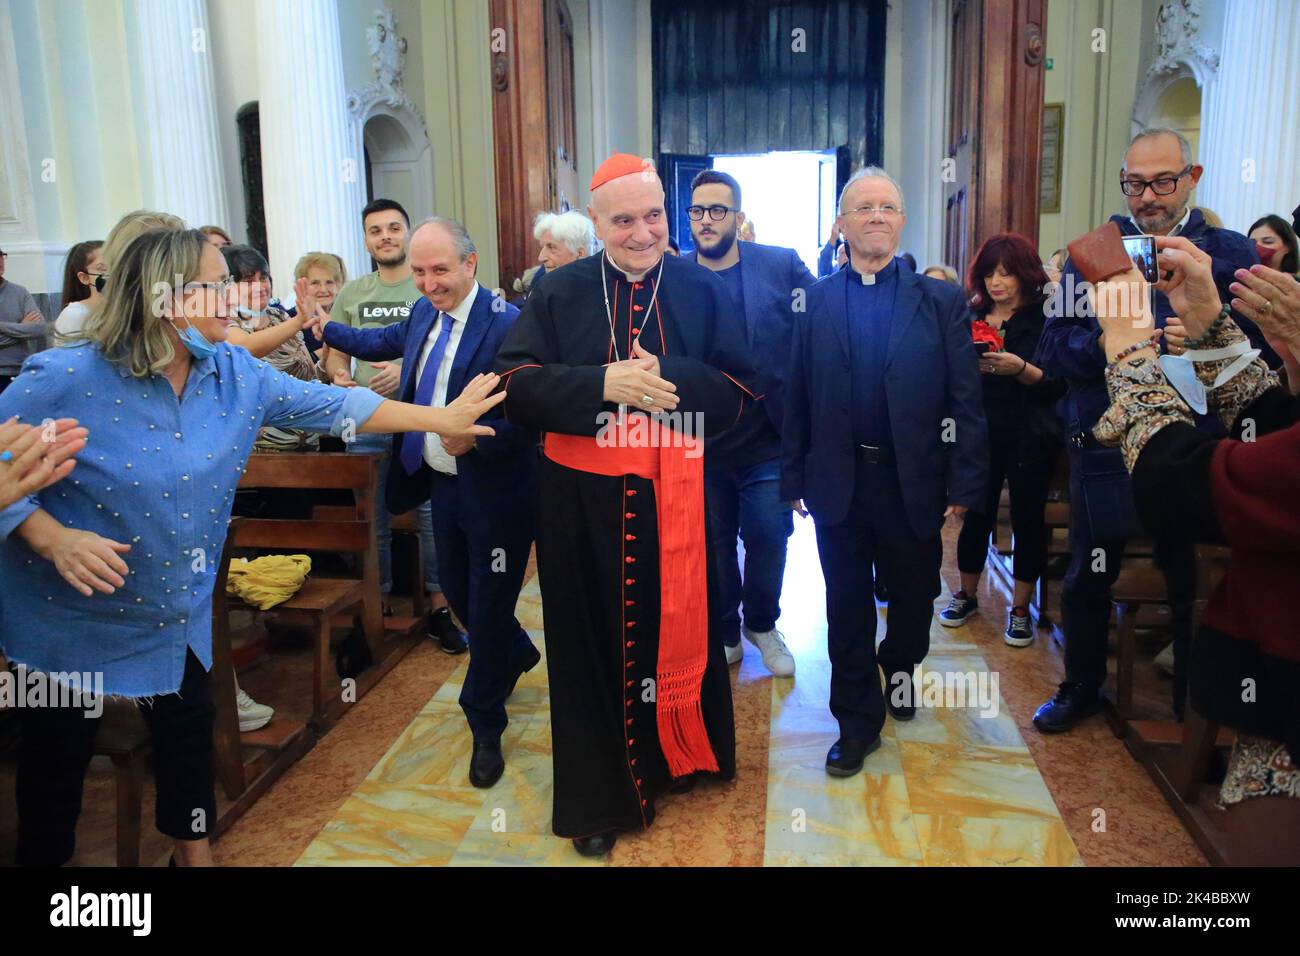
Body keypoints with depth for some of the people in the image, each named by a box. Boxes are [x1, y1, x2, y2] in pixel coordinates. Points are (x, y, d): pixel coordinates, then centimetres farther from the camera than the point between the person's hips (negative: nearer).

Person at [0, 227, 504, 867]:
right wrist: (54, 538, -30)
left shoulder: (236, 375, -7)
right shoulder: (66, 379, -22)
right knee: (57, 755, 14)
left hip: (176, 612, 5)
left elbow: (329, 404, -5)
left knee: (189, 730, 17)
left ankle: (193, 851, 41)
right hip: (68, 615, -4)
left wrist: (442, 419, -4)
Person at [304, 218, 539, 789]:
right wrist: (321, 327, 30)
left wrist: (475, 436, -37)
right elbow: (383, 342, 25)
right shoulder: (425, 313, 4)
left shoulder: (506, 324, -22)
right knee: (457, 593, 22)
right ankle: (516, 655, 52)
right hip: (444, 483, 8)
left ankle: (485, 729, 26)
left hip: (493, 489, -8)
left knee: (488, 607, 6)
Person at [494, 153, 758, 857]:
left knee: (674, 627, 12)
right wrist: (602, 383, -21)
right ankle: (597, 797, 25)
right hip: (581, 500, 0)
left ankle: (676, 759, 38)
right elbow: (515, 381, -6)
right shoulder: (557, 293, 3)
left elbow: (740, 391, -2)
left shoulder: (703, 291, 3)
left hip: (673, 494, 1)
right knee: (593, 640, 8)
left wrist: (663, 377, -19)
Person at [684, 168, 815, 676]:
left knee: (767, 539, 7)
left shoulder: (782, 265, -3)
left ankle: (762, 624, 34)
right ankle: (724, 634, 35)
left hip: (766, 439, -1)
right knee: (713, 544, 13)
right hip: (699, 442, 1)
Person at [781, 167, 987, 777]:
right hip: (839, 481, 0)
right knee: (847, 607, 9)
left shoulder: (940, 300, 1)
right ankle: (858, 721, 24)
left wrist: (965, 482, -7)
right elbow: (796, 398, 2)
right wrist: (794, 477, -2)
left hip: (915, 482, 0)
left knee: (914, 599, 15)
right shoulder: (816, 302, 3)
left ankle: (898, 671, 46)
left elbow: (965, 400, -2)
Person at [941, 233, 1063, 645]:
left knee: (1027, 519, 4)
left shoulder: (1045, 319, -3)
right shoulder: (971, 318, 6)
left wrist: (1021, 369, -24)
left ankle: (1020, 609, 18)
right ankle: (966, 595, 26)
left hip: (1029, 438, -2)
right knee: (976, 515, 8)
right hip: (980, 433, 2)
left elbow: (1057, 385, -8)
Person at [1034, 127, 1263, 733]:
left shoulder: (1231, 253, 2)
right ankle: (1082, 688, 36)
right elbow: (1055, 347, -6)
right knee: (1088, 577, 14)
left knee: (1195, 581, 11)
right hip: (1104, 448, 1)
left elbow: (1265, 350, -7)